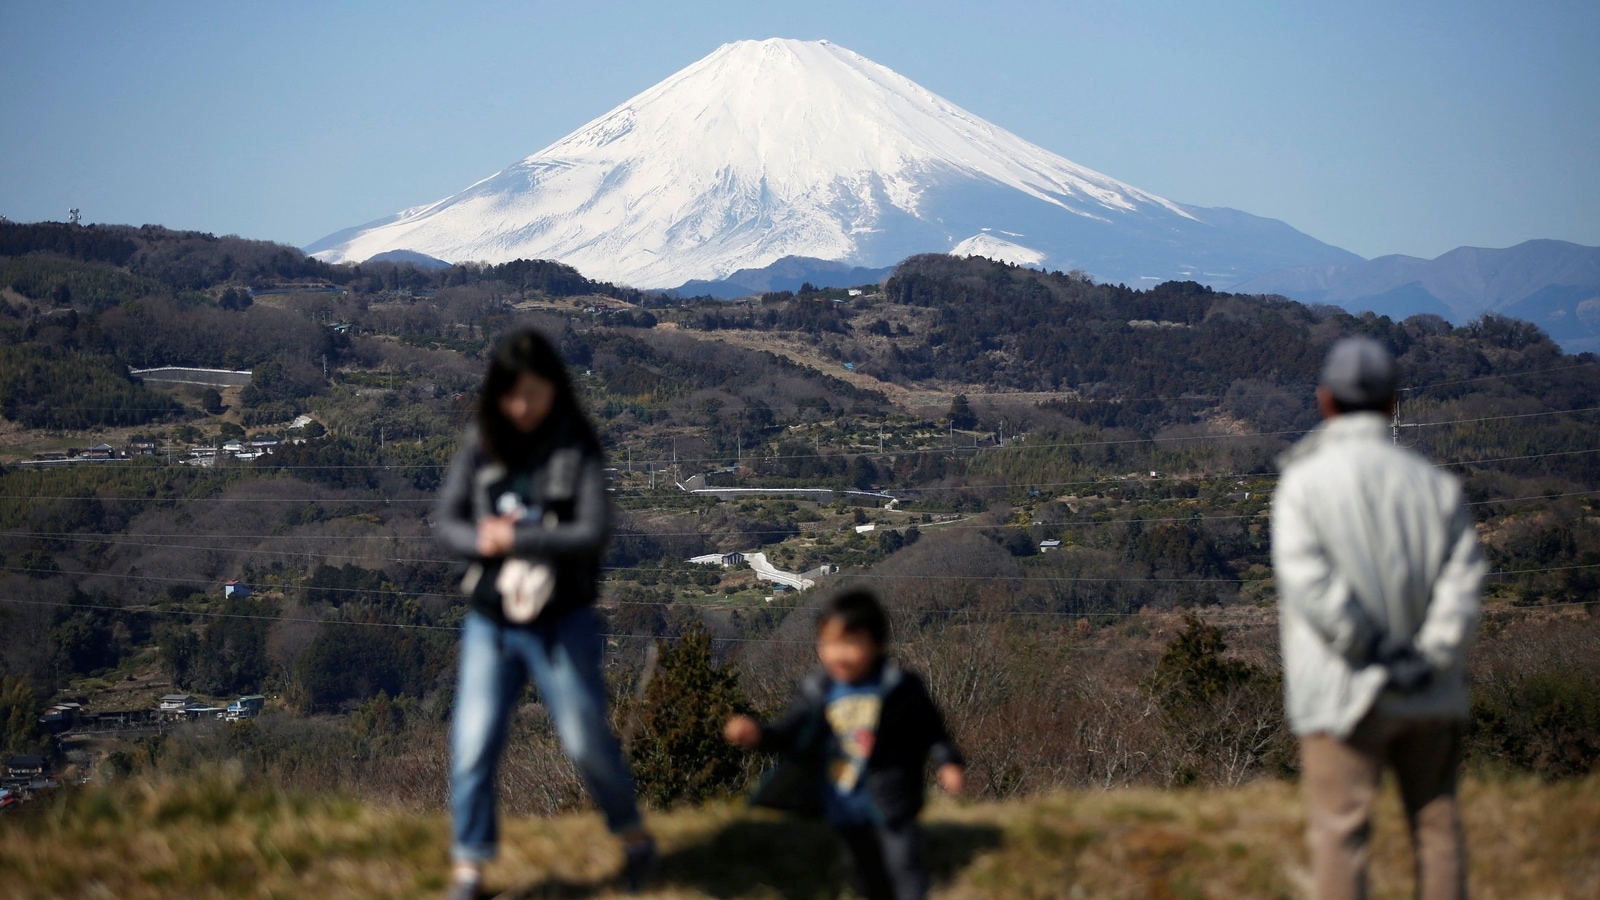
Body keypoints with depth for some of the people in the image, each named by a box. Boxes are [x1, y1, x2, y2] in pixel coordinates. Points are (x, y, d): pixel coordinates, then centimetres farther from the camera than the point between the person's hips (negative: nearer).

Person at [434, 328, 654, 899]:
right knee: (473, 745, -1)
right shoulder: (479, 446, -1)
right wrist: (481, 541, -20)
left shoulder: (577, 449, -9)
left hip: (561, 623, -2)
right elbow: (445, 521, 0)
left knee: (587, 738, 9)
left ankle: (632, 834, 33)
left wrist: (516, 538, -20)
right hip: (488, 622, 2)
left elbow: (594, 531, -17)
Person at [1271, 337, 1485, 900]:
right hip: (1432, 699, 4)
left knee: (1339, 832, -1)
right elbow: (1464, 578, -3)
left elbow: (1310, 582, -15)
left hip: (1344, 695, -3)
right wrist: (1431, 657, -8)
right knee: (1437, 827, 11)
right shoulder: (1436, 483, 7)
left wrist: (1377, 655, -11)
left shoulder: (1306, 480, -4)